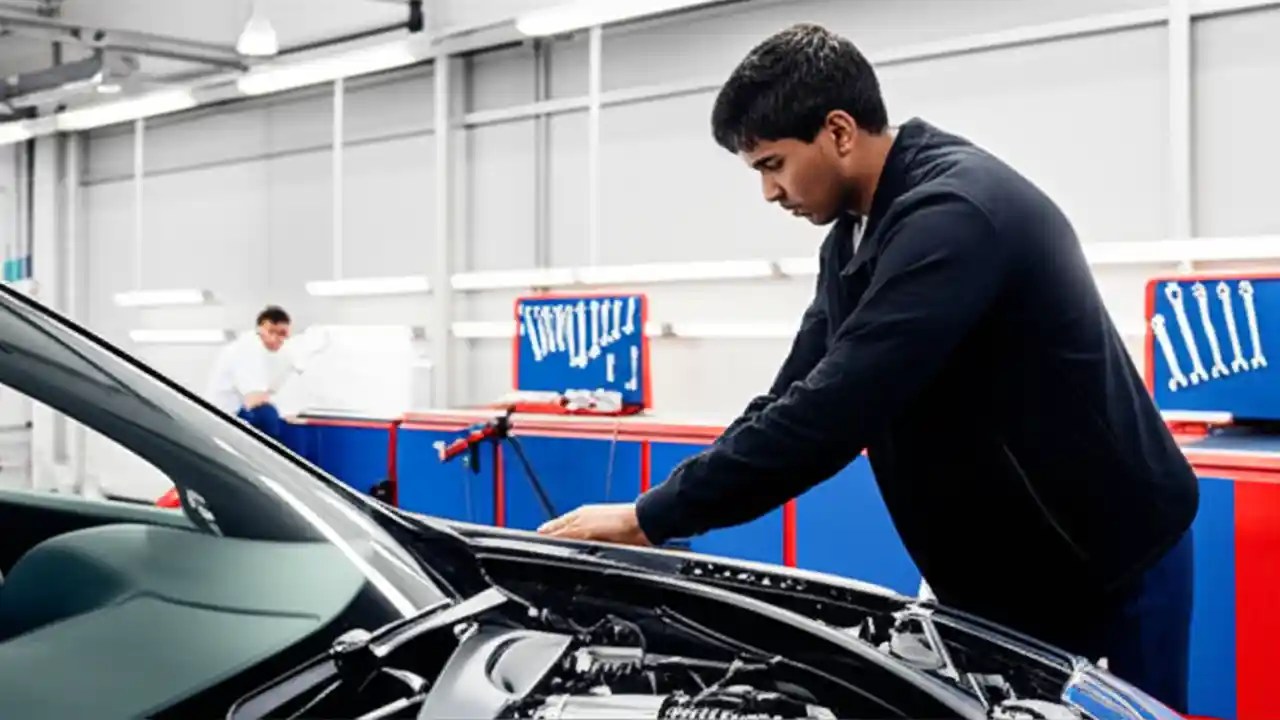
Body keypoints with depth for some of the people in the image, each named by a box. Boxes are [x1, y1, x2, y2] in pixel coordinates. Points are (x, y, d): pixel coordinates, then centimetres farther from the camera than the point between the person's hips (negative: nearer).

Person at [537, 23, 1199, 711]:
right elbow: (795, 397, 5)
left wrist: (652, 518, -27)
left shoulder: (953, 215, -27)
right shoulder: (856, 235, 3)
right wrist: (665, 515, -4)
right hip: (995, 572, 8)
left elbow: (833, 410, -34)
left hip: (1109, 564, -8)